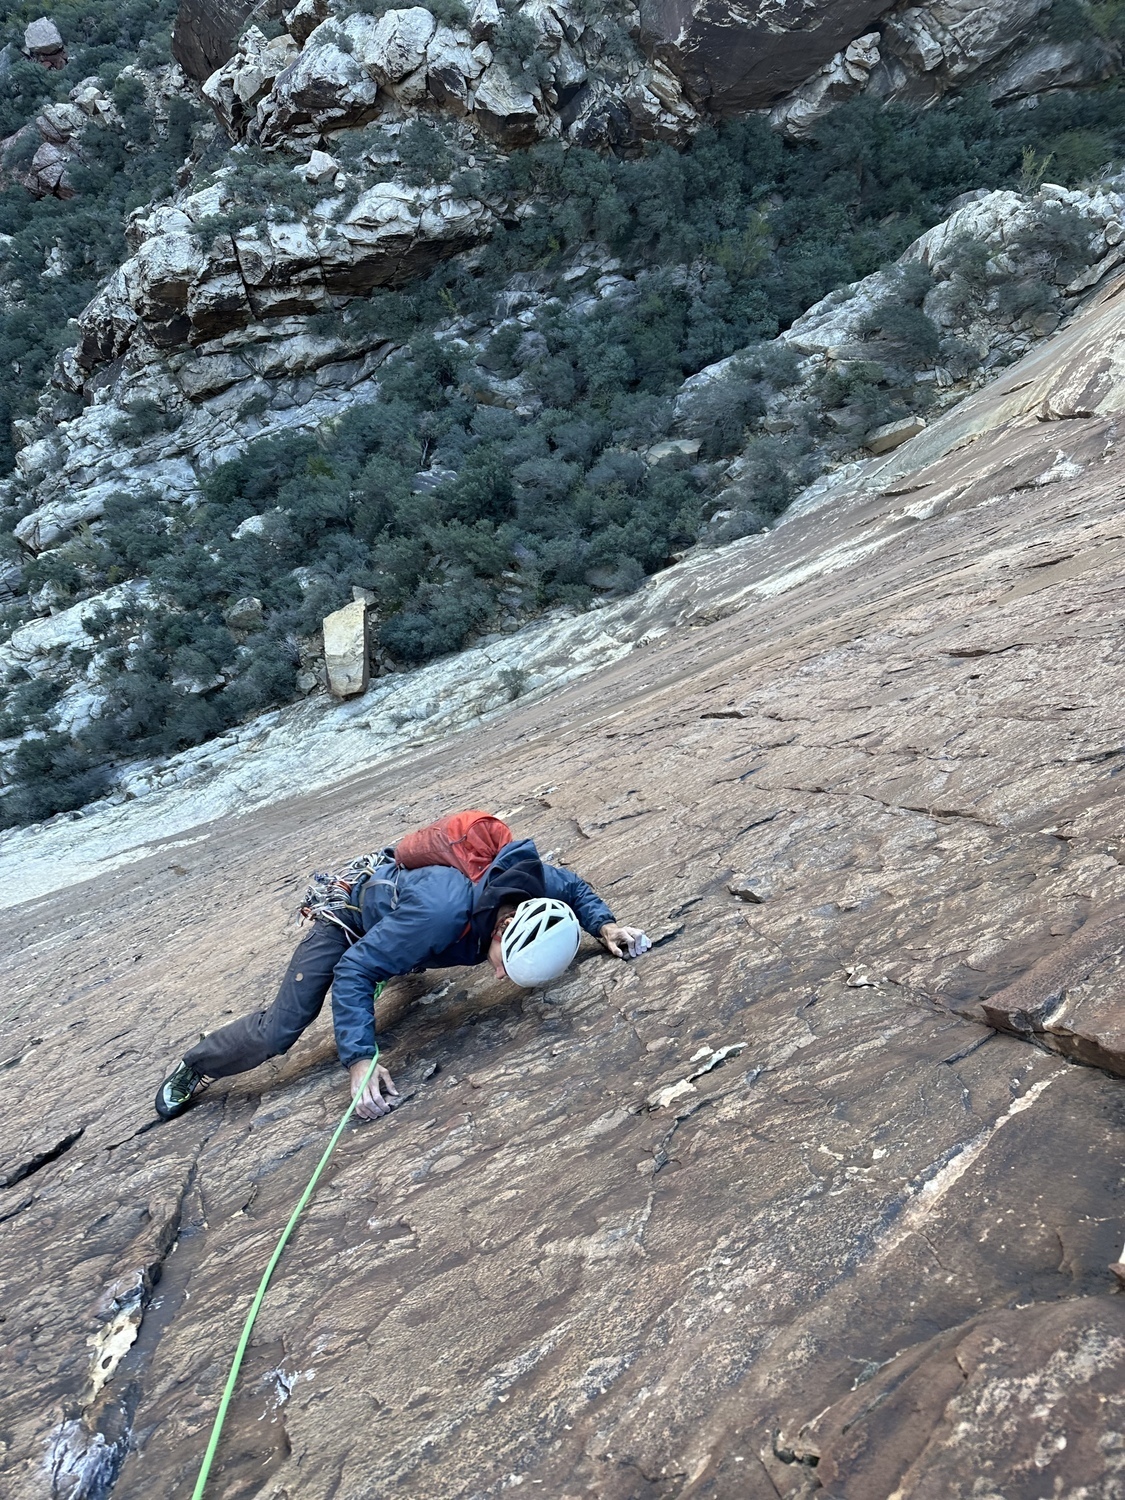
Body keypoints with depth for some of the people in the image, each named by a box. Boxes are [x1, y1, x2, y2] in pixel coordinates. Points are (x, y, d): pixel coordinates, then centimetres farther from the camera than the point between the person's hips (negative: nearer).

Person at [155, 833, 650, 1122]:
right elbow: (354, 971, -39)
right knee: (276, 1034, -10)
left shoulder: (536, 882, -29)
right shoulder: (441, 912, -48)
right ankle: (195, 1066, 17)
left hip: (397, 882, 6)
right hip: (353, 914, -6)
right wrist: (360, 1060, -44)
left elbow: (571, 885, -2)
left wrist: (604, 924, -18)